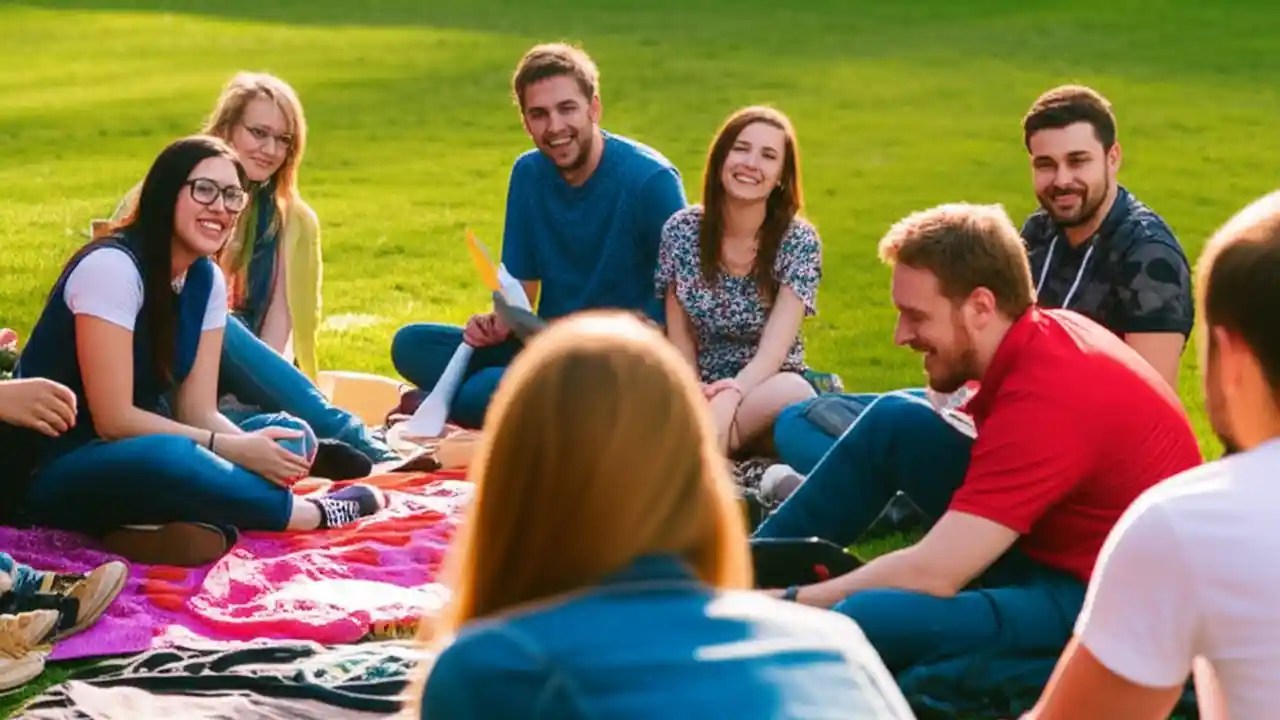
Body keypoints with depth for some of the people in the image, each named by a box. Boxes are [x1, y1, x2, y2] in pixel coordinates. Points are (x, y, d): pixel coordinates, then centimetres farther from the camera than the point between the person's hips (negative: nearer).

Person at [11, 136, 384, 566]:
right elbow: (114, 419, -24)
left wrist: (253, 447, -21)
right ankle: (311, 513, -15)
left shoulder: (207, 281, 3)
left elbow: (199, 411, -1)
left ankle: (165, 524, -28)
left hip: (138, 452, 8)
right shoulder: (113, 266, -21)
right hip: (54, 467, -8)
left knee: (289, 435, -7)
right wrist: (230, 449, -24)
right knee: (169, 458, -38)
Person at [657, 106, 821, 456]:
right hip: (700, 391, 0)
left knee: (792, 393, -39)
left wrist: (728, 397, -39)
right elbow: (680, 338, 3)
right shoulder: (681, 230, -2)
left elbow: (774, 349, -18)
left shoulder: (798, 241, -8)